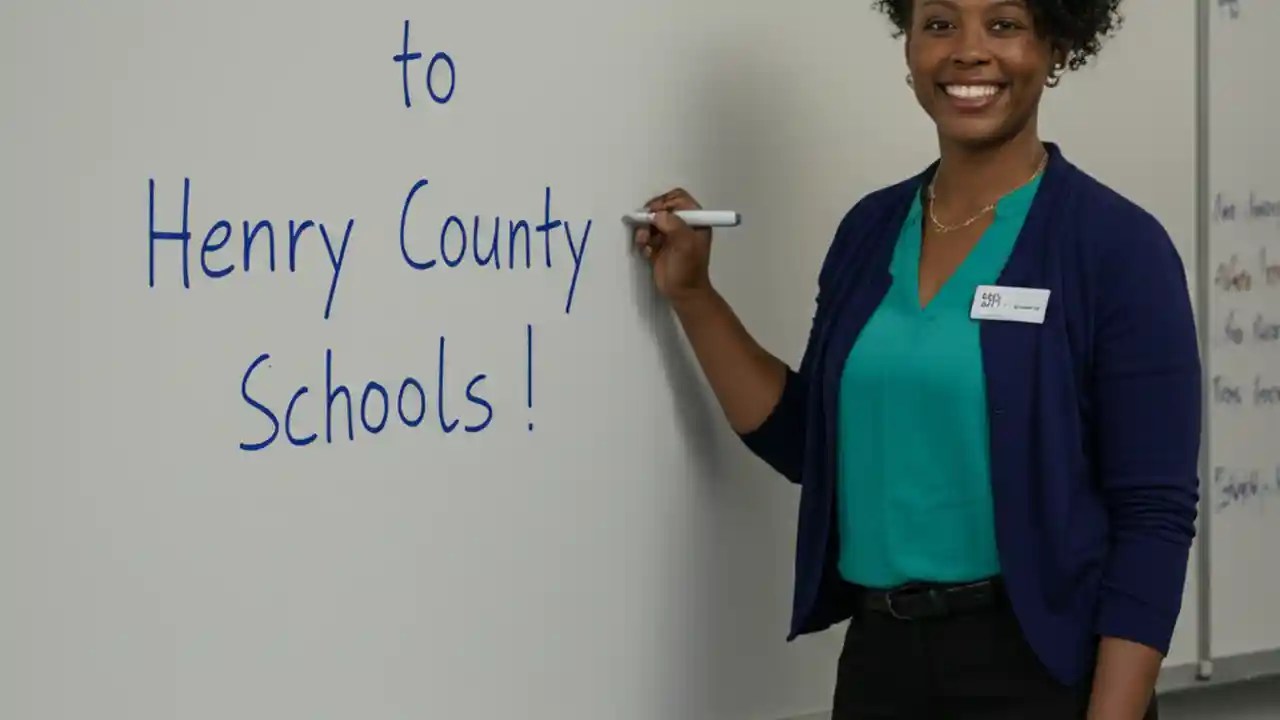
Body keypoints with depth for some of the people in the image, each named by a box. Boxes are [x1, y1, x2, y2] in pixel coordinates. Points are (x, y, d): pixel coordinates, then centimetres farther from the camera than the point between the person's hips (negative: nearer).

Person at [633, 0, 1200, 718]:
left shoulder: (1117, 246, -9)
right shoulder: (871, 229, 7)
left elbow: (1154, 516, -12)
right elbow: (814, 449, 13)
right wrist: (692, 295, 6)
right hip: (879, 656, 6)